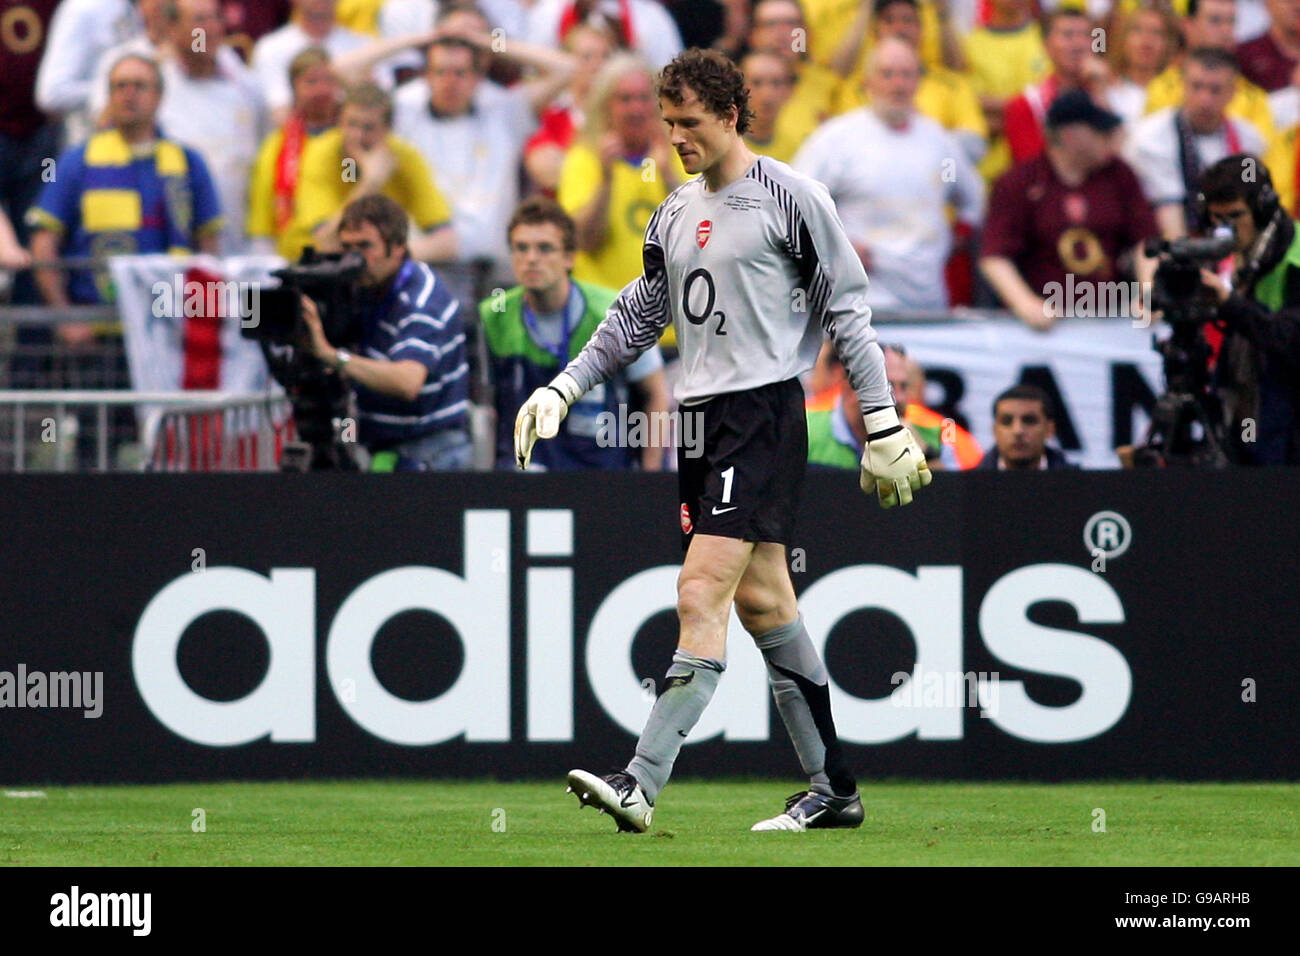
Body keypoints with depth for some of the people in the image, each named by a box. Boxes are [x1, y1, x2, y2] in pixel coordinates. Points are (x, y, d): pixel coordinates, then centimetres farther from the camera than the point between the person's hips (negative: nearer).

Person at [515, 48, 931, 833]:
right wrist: (563, 388, 14)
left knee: (702, 596, -16)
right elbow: (638, 317, 24)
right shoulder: (675, 214, 16)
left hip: (764, 410, -8)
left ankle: (643, 784, -23)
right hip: (700, 415, 8)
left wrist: (884, 424, -6)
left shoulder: (789, 197, -5)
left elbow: (847, 310, -4)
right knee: (761, 599, 9)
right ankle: (833, 789, 15)